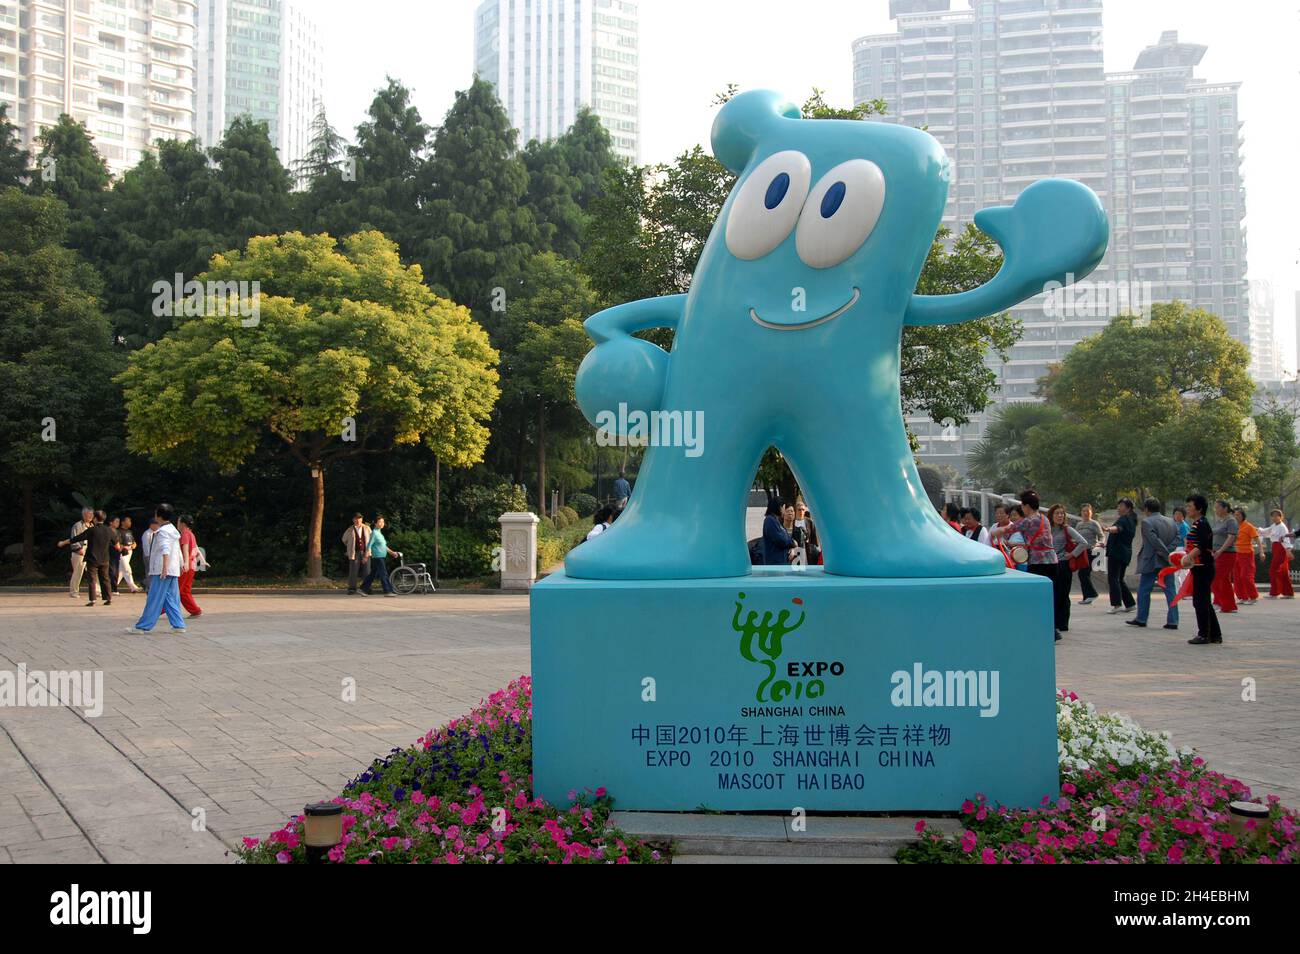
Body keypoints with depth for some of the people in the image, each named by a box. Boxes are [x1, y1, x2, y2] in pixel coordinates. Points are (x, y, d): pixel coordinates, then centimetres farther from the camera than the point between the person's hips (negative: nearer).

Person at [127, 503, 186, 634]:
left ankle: (143, 626, -2)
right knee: (172, 599, 8)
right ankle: (178, 625, 5)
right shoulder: (173, 530, 18)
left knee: (154, 599, -6)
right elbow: (178, 551, 25)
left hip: (162, 571, -9)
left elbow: (165, 550, -24)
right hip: (173, 570, 9)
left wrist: (164, 567, -33)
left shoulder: (162, 531, -11)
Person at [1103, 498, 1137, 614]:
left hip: (1117, 552, -10)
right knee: (1119, 579, 16)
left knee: (1113, 578, -11)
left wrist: (1108, 529, -54)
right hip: (1126, 552, 10)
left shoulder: (1123, 519, -12)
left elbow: (1117, 528, -35)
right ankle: (1130, 604, 16)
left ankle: (1117, 605, -18)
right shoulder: (1131, 520, 19)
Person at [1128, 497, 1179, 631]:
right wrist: (1168, 552, -7)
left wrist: (1167, 555, -13)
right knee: (1170, 590, 5)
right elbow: (1176, 538, 2)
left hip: (1151, 563, -6)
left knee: (1144, 590, 6)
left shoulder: (1146, 522, -11)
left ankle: (1141, 619, 13)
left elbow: (1155, 541, -18)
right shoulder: (1171, 521, 10)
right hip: (1167, 564, 6)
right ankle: (1173, 621, 1)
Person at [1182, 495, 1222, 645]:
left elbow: (1201, 546, -24)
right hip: (1200, 567, 10)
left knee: (1200, 601, -5)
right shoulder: (1196, 524, 17)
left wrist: (1189, 557, -28)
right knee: (1205, 602, 14)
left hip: (1203, 567, -10)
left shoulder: (1202, 524, -14)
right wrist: (1187, 556, 13)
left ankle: (1204, 635, 0)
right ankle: (1215, 634, 20)